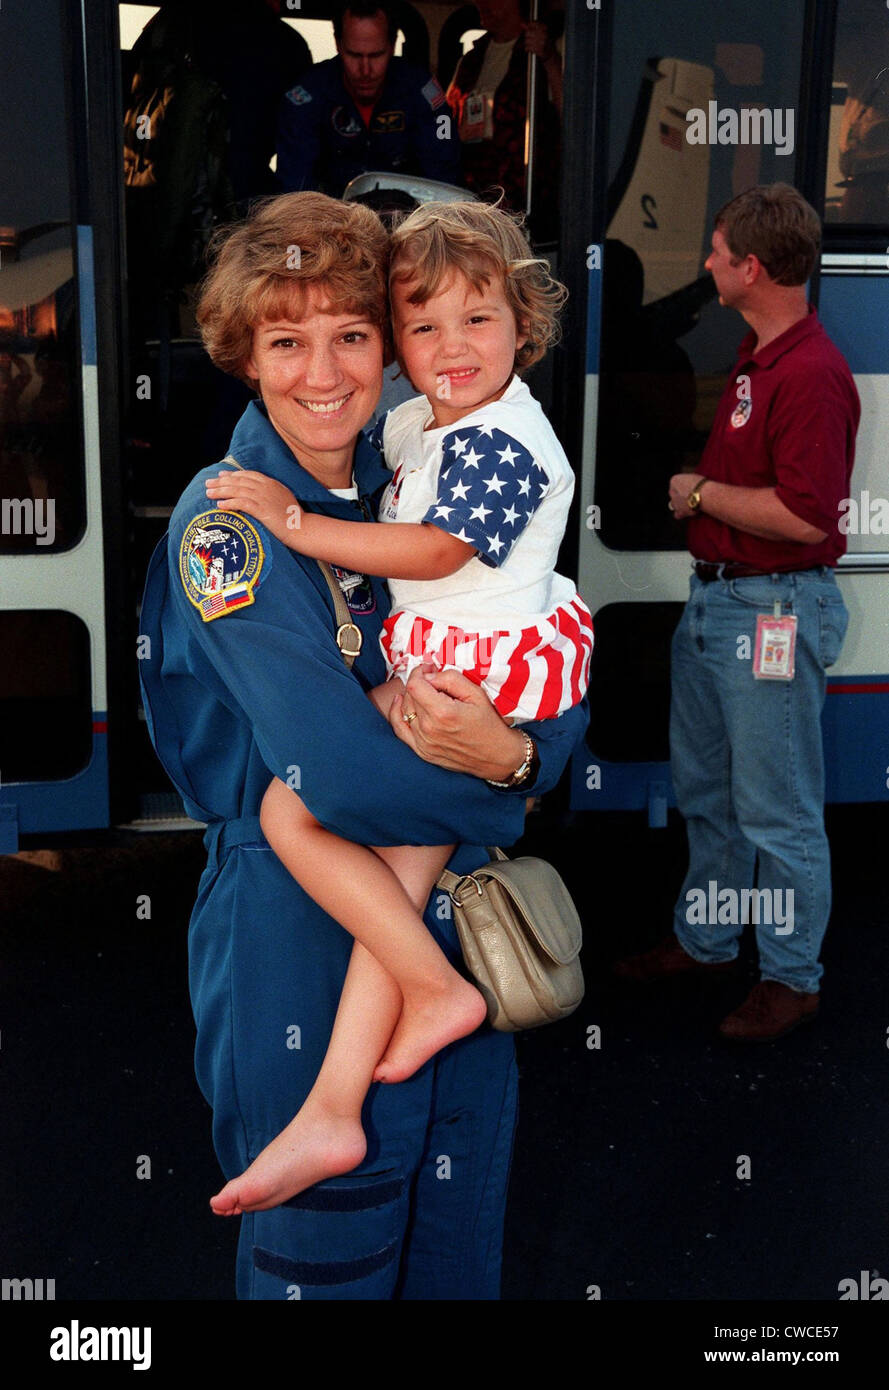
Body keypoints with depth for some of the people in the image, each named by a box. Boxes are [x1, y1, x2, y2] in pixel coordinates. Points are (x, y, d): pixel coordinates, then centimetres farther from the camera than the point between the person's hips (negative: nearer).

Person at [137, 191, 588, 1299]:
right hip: (299, 927, -5)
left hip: (452, 905, 6)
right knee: (327, 1244, 13)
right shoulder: (225, 521, -15)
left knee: (460, 1219, 21)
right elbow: (335, 771, -25)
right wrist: (501, 797, -12)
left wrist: (512, 751, -22)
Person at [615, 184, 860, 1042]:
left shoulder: (812, 373, -20)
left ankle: (791, 978, 18)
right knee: (704, 793, 20)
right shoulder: (753, 358, 13)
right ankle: (706, 940, 36)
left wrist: (701, 494, -15)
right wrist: (693, 489, 8)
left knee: (777, 810, 2)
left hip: (774, 613, -10)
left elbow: (806, 516, -26)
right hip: (712, 599, 10)